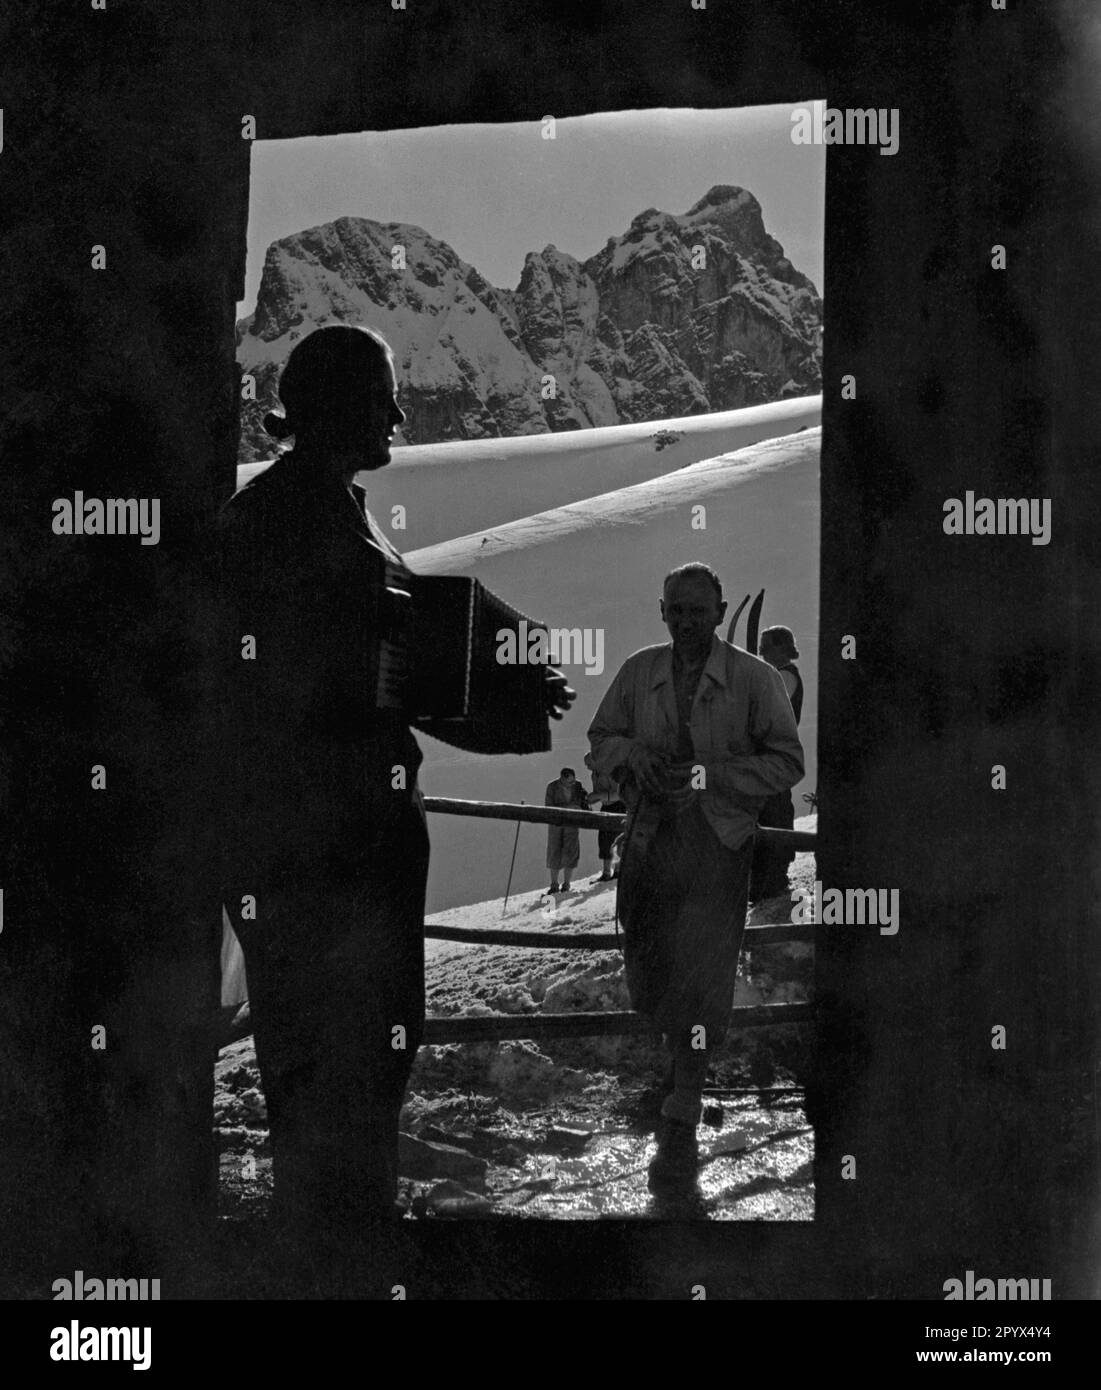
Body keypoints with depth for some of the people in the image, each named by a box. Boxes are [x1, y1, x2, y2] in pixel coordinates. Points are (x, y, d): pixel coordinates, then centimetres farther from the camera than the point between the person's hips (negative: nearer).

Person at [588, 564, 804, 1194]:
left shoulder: (755, 678, -5)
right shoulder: (639, 672, 6)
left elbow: (787, 761, -5)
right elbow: (602, 737, 15)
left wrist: (706, 775, -16)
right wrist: (633, 756, -9)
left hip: (718, 841, -4)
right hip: (650, 838, 4)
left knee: (700, 981, -7)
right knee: (649, 970, 10)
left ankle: (682, 1127, -1)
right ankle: (681, 1058, 43)